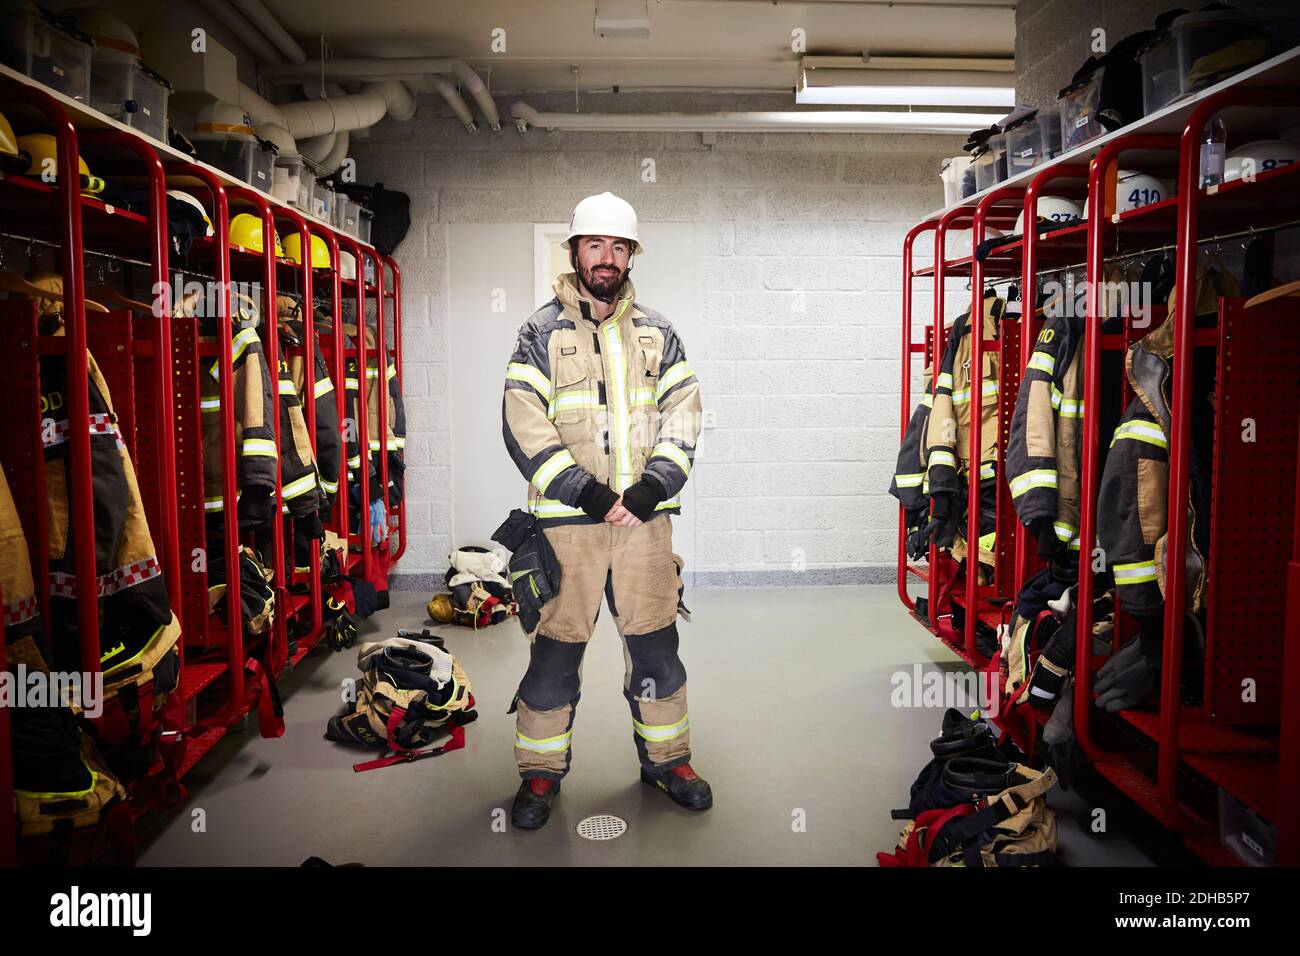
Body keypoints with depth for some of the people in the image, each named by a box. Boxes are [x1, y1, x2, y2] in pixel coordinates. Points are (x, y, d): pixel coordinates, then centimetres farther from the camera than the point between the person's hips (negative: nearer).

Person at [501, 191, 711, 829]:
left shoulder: (656, 333, 11)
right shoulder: (542, 332, 2)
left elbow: (683, 414, 5)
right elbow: (524, 426, -6)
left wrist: (650, 489, -9)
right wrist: (586, 493, -14)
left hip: (645, 515, 3)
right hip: (568, 517, -2)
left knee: (655, 644, 10)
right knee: (556, 648, 2)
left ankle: (665, 758, 27)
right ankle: (541, 771, 19)